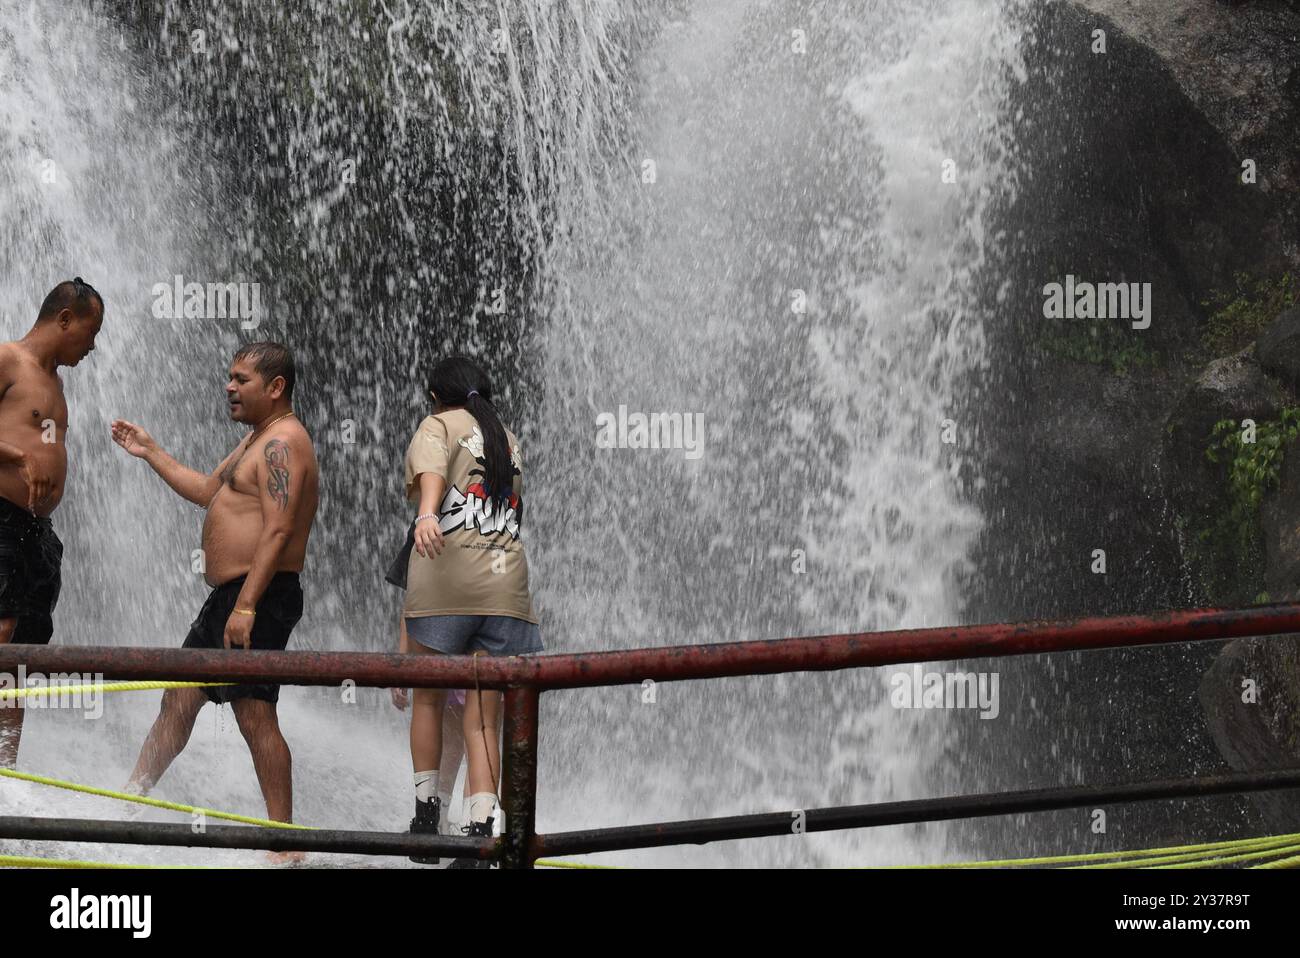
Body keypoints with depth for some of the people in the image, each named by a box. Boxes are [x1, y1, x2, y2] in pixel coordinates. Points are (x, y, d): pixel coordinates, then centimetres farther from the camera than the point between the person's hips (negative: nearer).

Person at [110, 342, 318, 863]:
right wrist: (149, 452, 32)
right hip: (229, 595, 11)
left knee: (255, 716, -12)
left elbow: (277, 531, -22)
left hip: (260, 596, -11)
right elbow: (208, 491, 33)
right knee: (179, 702, 14)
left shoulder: (282, 442, -14)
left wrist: (245, 607, -27)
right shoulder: (259, 439, 21)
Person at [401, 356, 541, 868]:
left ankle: (426, 812, 17)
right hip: (505, 581, 4)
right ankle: (480, 830, -11)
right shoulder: (508, 438, 23)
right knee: (484, 717, 2)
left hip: (445, 577, -4)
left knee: (429, 697, 15)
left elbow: (431, 469, -16)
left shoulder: (437, 426, 6)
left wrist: (426, 514, -36)